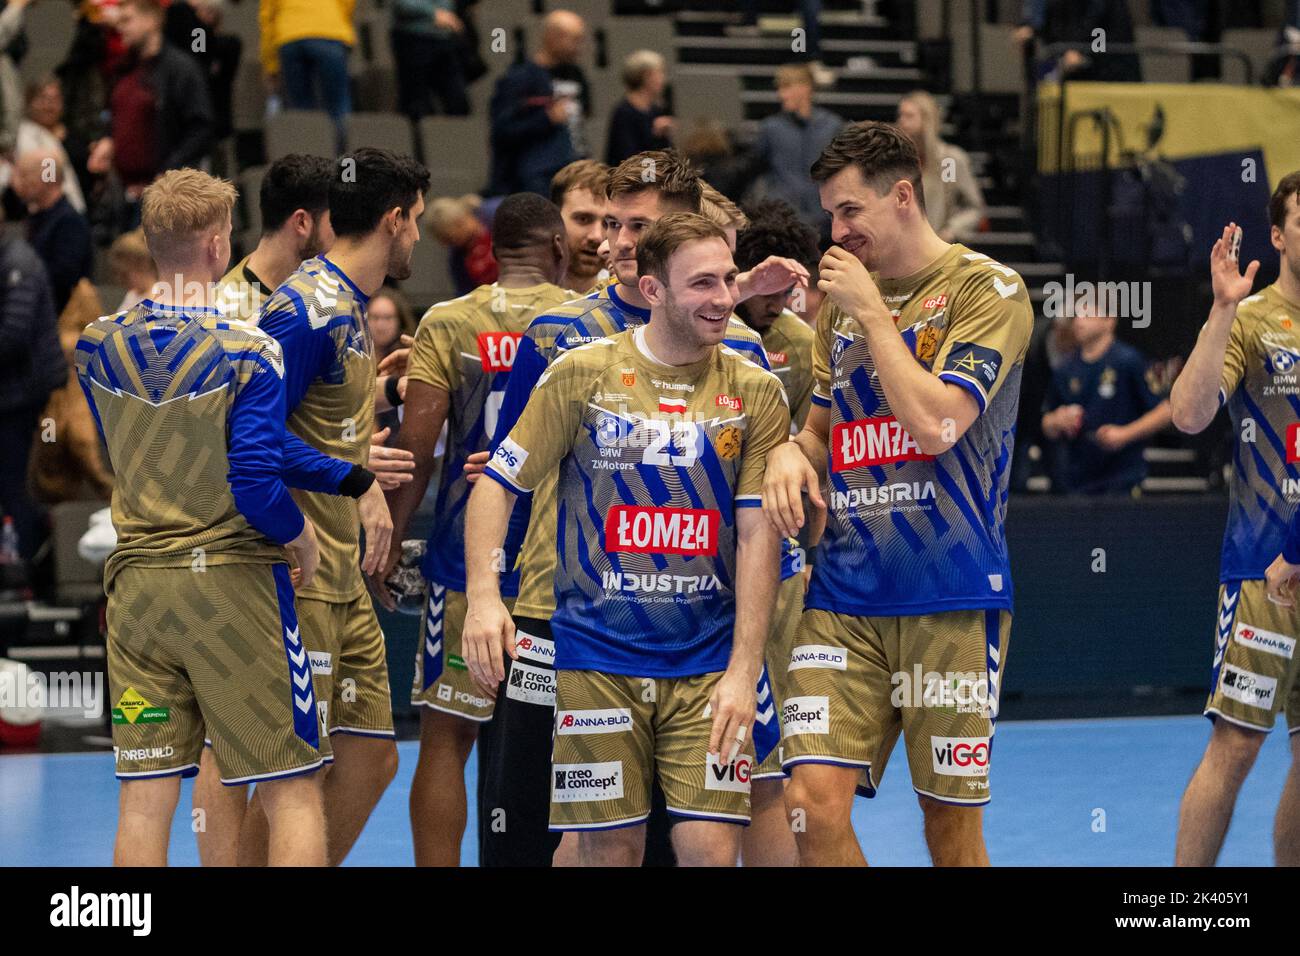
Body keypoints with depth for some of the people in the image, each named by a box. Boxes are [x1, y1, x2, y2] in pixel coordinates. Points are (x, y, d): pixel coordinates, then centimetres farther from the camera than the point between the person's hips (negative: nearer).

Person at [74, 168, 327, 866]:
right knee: (292, 793, 2)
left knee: (143, 802, 6)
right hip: (233, 583, -5)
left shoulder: (98, 345, 3)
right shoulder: (248, 353, -13)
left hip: (136, 588, 5)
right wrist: (303, 541, -1)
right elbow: (258, 485, -20)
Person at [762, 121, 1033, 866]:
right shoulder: (843, 299, 15)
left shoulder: (987, 289, -5)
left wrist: (871, 311, -9)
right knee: (815, 801, -8)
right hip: (845, 592, 5)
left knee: (952, 819, 0)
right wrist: (792, 452, 3)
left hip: (951, 596, -5)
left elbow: (935, 424, -17)